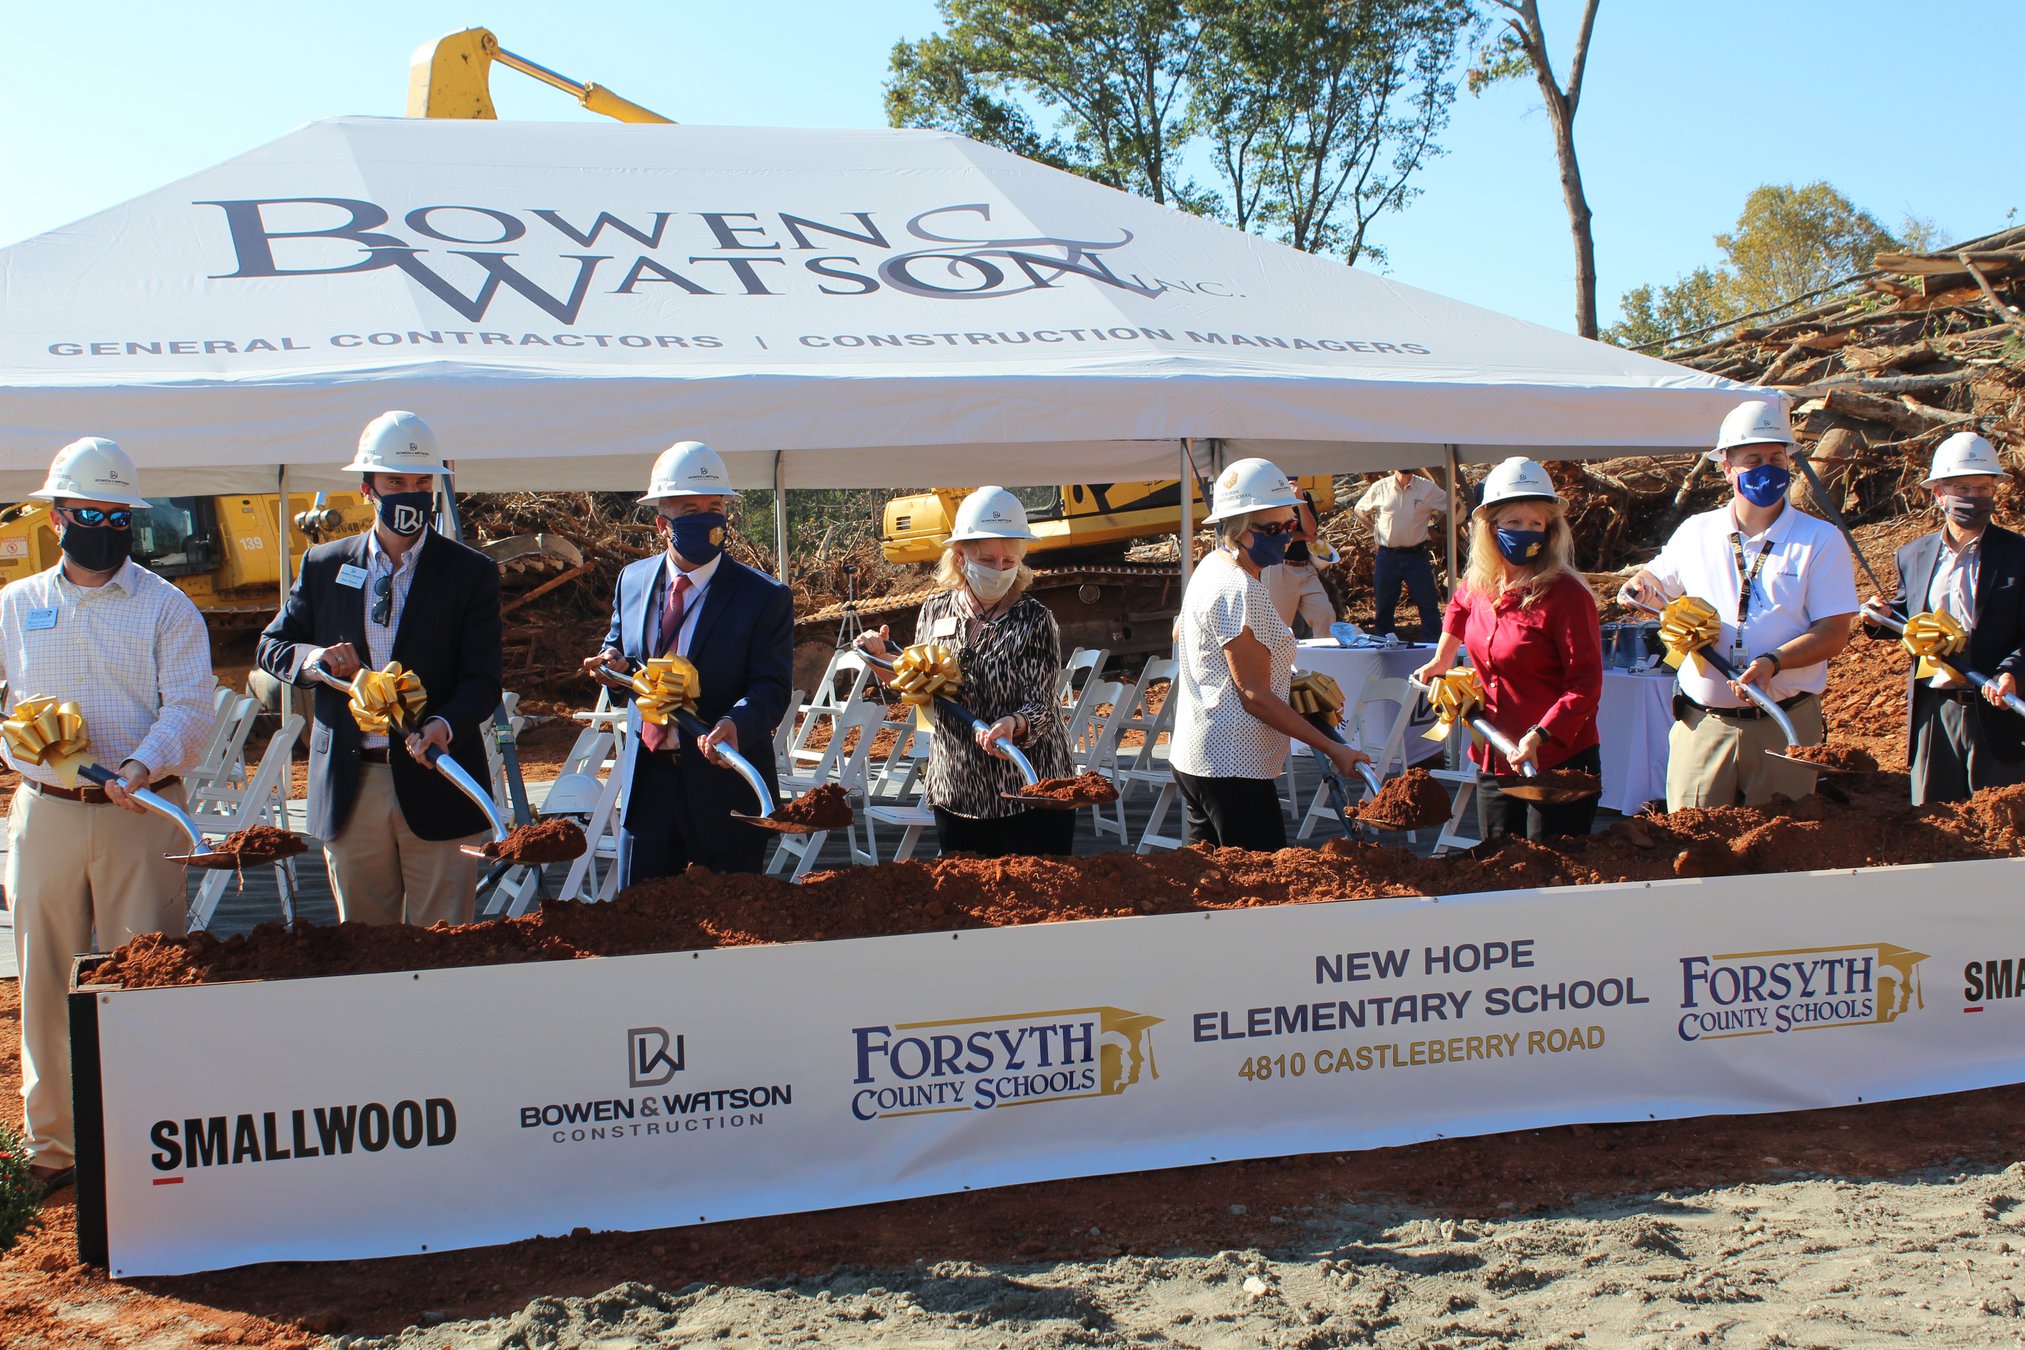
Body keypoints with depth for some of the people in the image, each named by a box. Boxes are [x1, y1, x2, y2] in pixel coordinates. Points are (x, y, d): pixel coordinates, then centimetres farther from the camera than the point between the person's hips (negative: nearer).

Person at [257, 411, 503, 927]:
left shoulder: (471, 573, 2)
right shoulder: (323, 566, 10)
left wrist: (443, 726, -25)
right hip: (349, 786, 3)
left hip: (435, 783, -2)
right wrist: (313, 658, -7)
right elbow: (271, 647, 16)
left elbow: (482, 680, -5)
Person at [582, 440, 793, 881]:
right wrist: (612, 661, -5)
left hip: (724, 783, -4)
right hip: (646, 782, 4)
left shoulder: (765, 597, -7)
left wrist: (735, 724, -34)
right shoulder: (633, 580, 7)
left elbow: (771, 687, -13)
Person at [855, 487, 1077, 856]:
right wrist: (885, 662, -2)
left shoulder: (1034, 620, -9)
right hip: (955, 794, 4)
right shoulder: (936, 610, 3)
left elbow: (1040, 708, -14)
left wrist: (1011, 725, -34)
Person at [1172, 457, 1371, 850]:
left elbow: (1180, 632, 32)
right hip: (1233, 769, -11)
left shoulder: (1211, 567, 13)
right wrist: (1332, 748, -16)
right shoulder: (1240, 592, -18)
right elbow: (1256, 697, -19)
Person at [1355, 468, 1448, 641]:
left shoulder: (1428, 489, -2)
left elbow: (1452, 508, 11)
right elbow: (1360, 510, 17)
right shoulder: (1379, 488, 0)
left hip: (1416, 555, -1)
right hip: (1386, 556, 1)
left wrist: (1431, 526, 8)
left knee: (1428, 606, -1)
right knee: (1384, 607, 7)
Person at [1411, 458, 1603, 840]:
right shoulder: (1478, 586, 5)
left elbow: (1586, 684, -19)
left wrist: (1539, 737, -30)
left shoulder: (1566, 594, -16)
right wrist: (1443, 659, 36)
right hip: (1495, 765, 7)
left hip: (1560, 761, -7)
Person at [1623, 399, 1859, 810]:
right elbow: (1657, 579, 28)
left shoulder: (1820, 541, 1)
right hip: (1702, 726, 2)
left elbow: (1834, 632, -5)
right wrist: (1644, 584, 3)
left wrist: (1773, 661, -21)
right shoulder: (1695, 533, 11)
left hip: (1784, 726, -2)